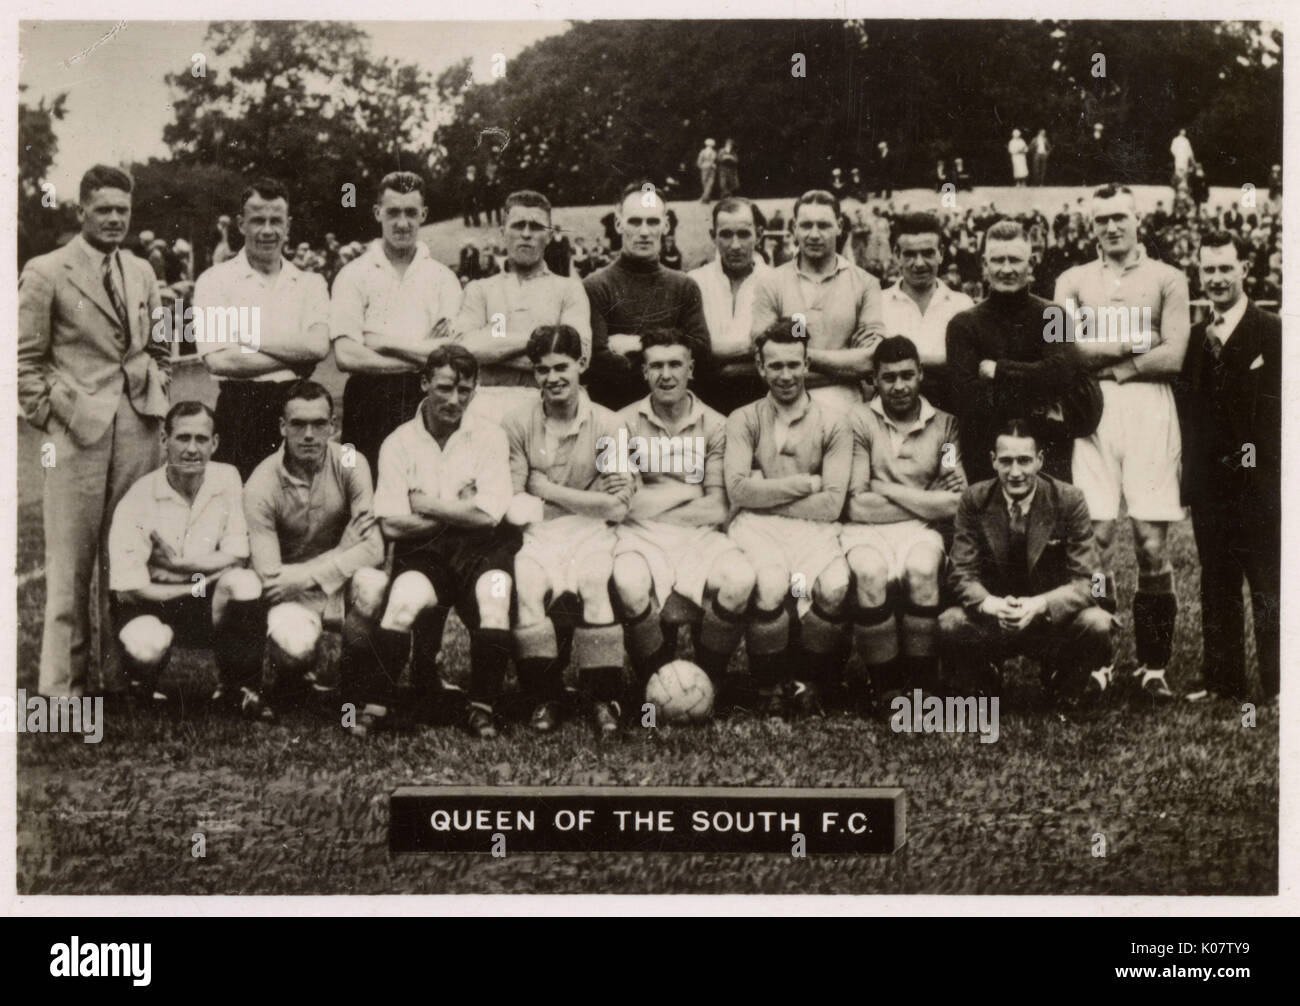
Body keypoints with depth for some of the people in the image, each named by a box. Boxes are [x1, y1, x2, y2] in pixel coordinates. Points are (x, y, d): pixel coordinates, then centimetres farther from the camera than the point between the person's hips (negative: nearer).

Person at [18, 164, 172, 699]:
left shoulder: (142, 272, 14)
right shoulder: (45, 273, -2)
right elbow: (26, 358, -1)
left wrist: (158, 395, 10)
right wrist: (49, 414, -6)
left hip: (139, 427, 5)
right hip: (78, 429, -5)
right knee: (71, 559, -2)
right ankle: (62, 681, 5)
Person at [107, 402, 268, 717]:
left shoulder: (227, 479, -6)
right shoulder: (138, 500, -16)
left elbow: (235, 558, -8)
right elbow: (129, 590, -18)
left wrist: (176, 564, -17)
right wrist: (202, 585, -15)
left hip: (207, 608, 2)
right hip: (151, 605, -2)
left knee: (243, 582, -29)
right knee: (146, 644, -35)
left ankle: (237, 687, -10)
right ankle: (143, 688, 6)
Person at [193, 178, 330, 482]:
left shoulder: (310, 283, 11)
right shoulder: (215, 281, 2)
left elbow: (318, 345, -7)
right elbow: (217, 360, -10)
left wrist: (249, 337, -8)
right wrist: (296, 355, -7)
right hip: (239, 409, -2)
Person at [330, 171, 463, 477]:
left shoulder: (443, 278, 10)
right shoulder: (354, 275, 6)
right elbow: (346, 356, -6)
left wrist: (386, 343, -6)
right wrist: (423, 354, -6)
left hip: (425, 403, 1)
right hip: (369, 402, -1)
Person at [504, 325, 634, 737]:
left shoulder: (607, 425, 5)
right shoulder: (517, 425, 5)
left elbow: (617, 508, -1)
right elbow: (512, 504, -2)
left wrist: (549, 490, -7)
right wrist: (589, 498, -7)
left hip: (590, 533, 0)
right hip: (537, 534, 0)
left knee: (595, 581, -31)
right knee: (525, 582, -30)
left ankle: (602, 698, -21)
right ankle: (544, 697, -17)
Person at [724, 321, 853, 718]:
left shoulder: (833, 422, 13)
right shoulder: (743, 420, 14)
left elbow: (831, 504, 1)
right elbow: (739, 490, -2)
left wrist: (767, 494, -2)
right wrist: (806, 483, -2)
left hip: (812, 527, 1)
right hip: (755, 527, -1)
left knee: (833, 587, -32)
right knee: (770, 585, -34)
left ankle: (809, 682, -7)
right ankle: (769, 686, -11)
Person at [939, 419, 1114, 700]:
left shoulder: (1069, 500, -9)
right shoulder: (974, 501, -5)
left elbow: (1083, 581, -12)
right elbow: (962, 574, -7)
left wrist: (1039, 605, -32)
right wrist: (989, 603, -31)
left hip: (1053, 617, 0)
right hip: (992, 619, 0)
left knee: (1097, 624, -31)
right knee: (948, 625, -31)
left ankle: (1064, 679, 4)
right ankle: (985, 677, 5)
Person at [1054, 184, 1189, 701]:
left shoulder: (1167, 279, 11)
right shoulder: (1073, 281, 15)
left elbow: (1173, 357, 0)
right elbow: (1069, 349, -1)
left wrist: (1108, 362, -2)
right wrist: (1140, 347, -3)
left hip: (1149, 408, -1)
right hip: (1094, 411, 1)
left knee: (1153, 542, -4)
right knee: (1096, 536, -6)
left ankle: (1153, 666, 3)